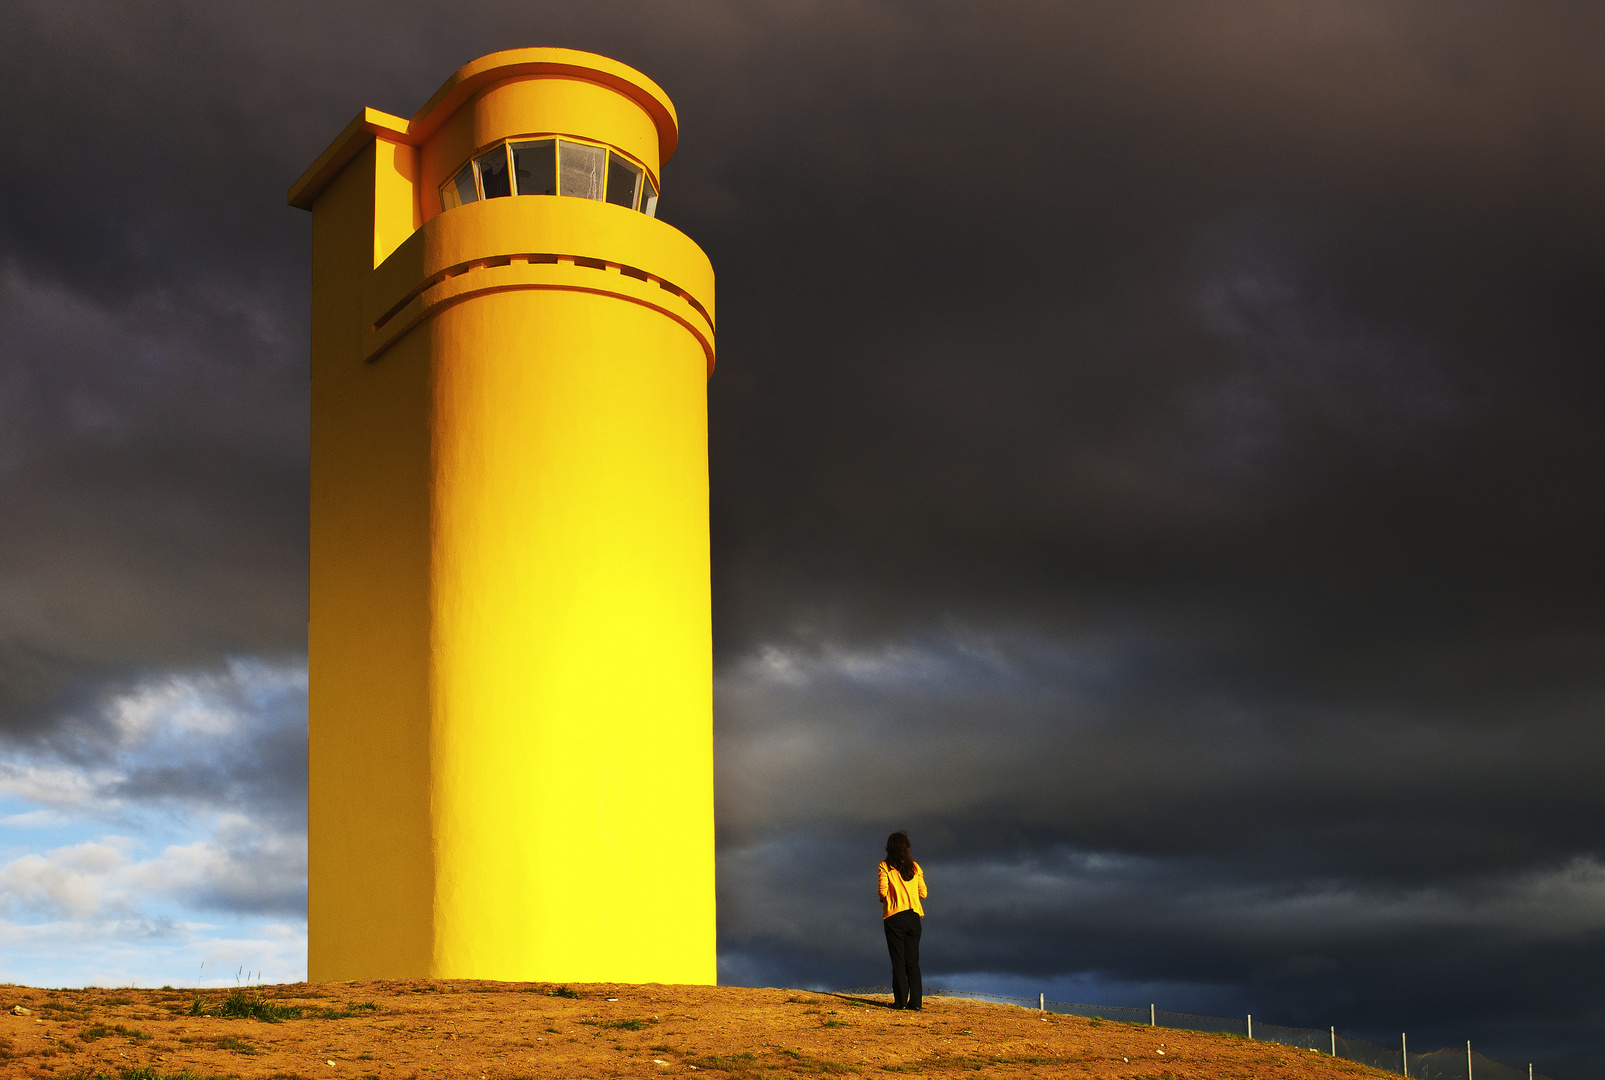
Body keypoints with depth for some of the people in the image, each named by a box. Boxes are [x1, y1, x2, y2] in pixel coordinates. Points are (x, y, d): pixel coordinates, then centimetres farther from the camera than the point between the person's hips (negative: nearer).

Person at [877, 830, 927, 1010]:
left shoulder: (885, 867, -4)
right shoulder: (915, 867, 6)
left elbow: (883, 891, -12)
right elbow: (923, 893, 5)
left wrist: (883, 898, 11)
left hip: (894, 917, -3)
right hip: (913, 916, 3)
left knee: (898, 960, 2)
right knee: (913, 961, 9)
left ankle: (901, 1000, -1)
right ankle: (915, 1000, 5)